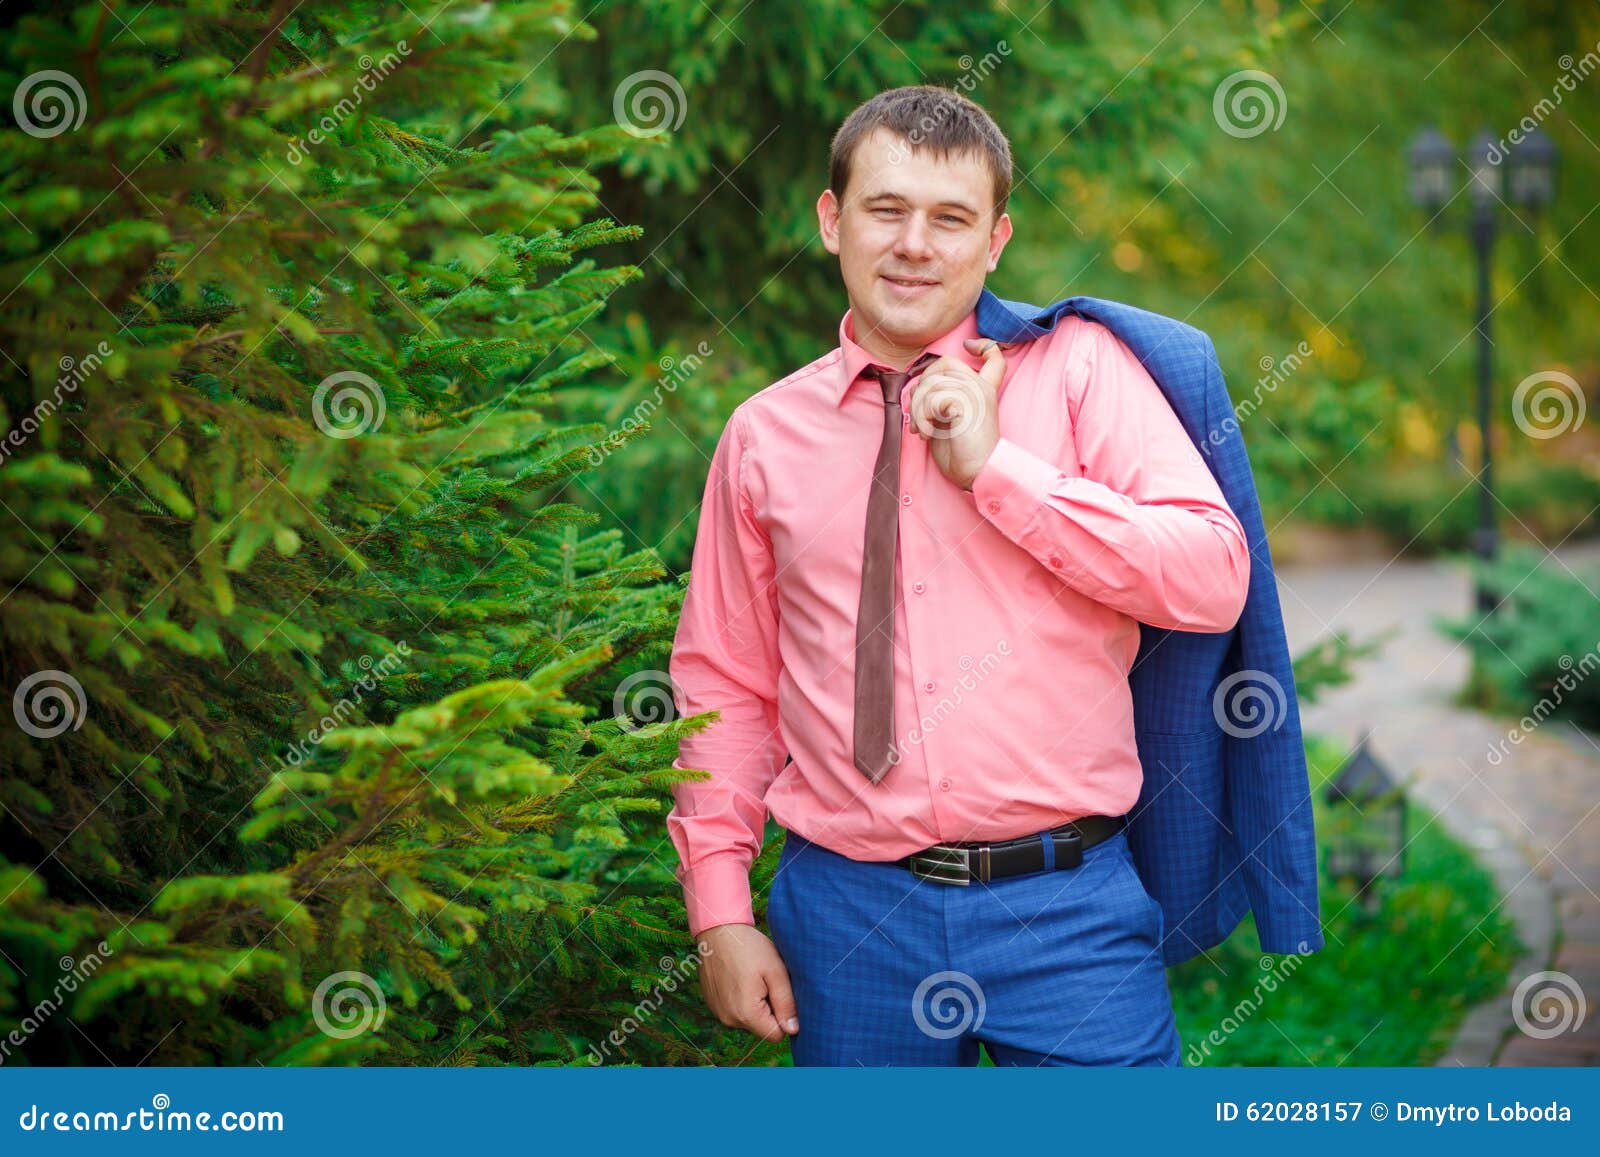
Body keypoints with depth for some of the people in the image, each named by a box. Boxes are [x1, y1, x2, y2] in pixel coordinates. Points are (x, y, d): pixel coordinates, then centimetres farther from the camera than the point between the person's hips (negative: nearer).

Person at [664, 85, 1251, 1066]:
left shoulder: (1079, 368, 2)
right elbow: (725, 685, 10)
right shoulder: (765, 435, 8)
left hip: (1066, 909, -2)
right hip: (846, 906, 2)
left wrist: (998, 467, -12)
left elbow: (1215, 578, -8)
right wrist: (721, 915, 3)